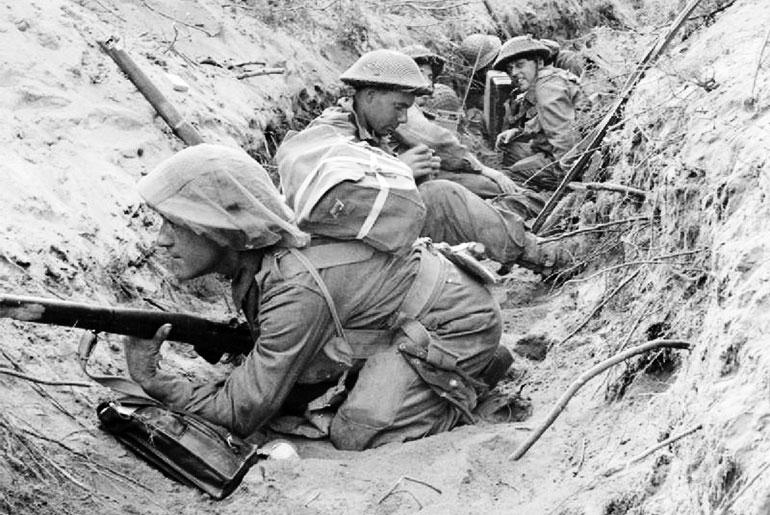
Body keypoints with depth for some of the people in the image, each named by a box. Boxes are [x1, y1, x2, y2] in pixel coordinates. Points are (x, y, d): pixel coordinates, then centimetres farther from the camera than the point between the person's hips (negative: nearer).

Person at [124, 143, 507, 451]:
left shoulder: (297, 292, -34)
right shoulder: (260, 252, -8)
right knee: (290, 381, 4)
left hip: (455, 324, -9)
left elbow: (241, 415, -28)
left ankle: (462, 390, 0)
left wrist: (152, 382, -27)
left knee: (359, 433, -23)